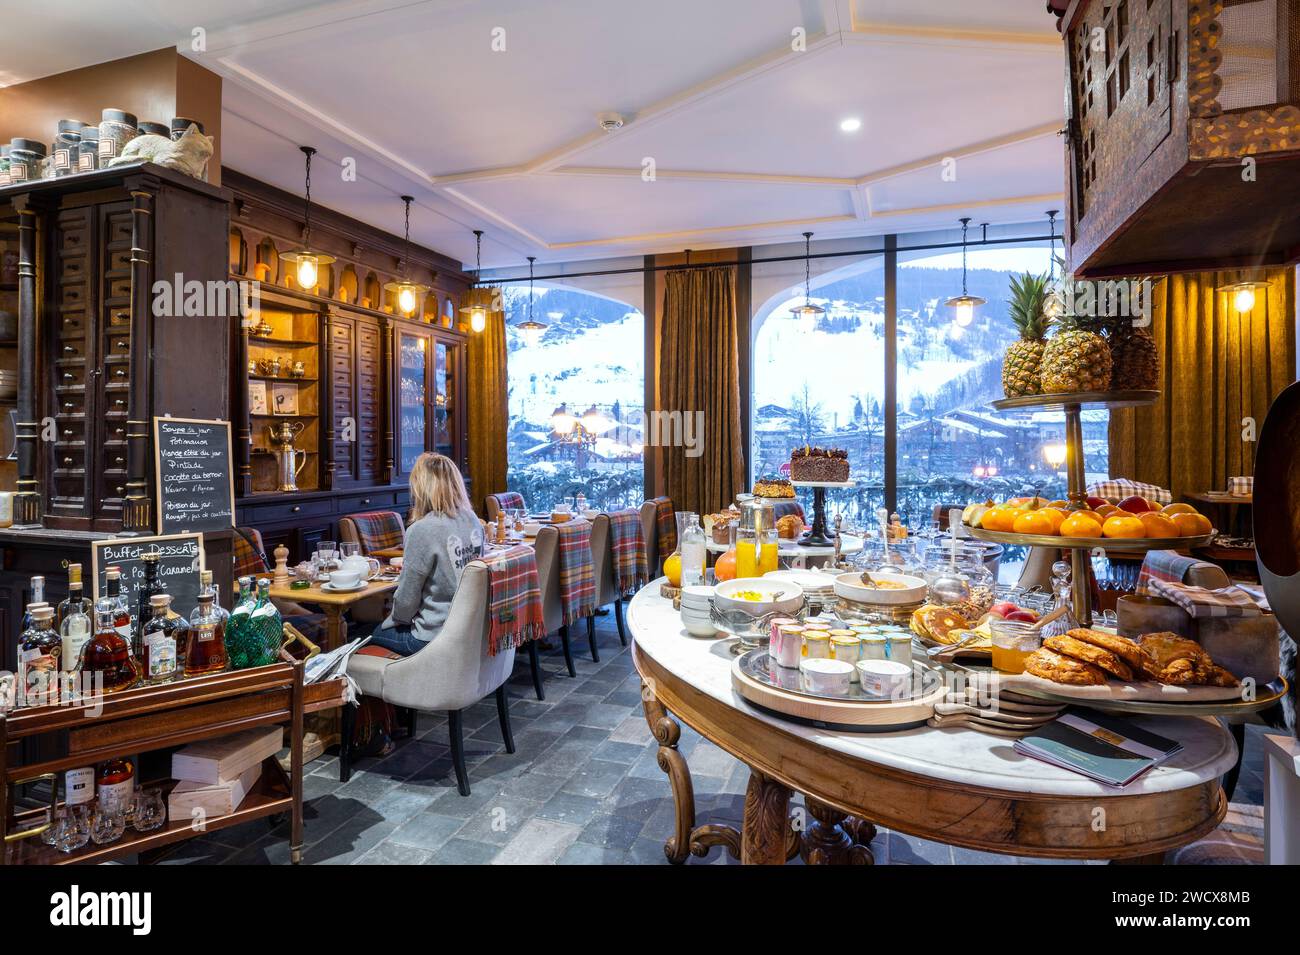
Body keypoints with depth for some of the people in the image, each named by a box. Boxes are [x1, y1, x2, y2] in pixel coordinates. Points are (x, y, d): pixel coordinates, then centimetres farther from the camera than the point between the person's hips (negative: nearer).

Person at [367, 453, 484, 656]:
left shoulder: (421, 530, -22)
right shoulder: (473, 521, -2)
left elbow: (406, 598, -15)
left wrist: (396, 617, 8)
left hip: (436, 637, -6)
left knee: (376, 633, 22)